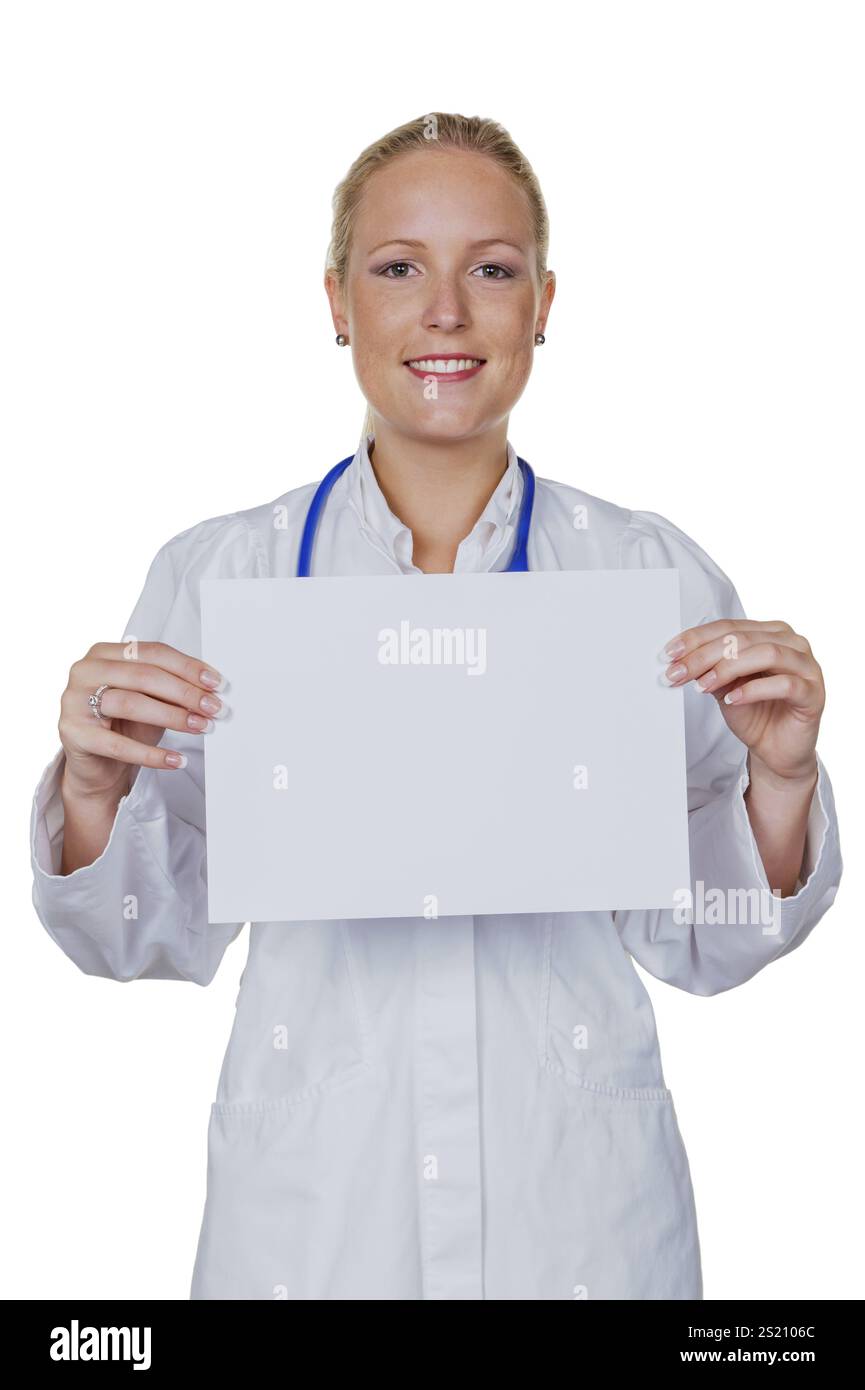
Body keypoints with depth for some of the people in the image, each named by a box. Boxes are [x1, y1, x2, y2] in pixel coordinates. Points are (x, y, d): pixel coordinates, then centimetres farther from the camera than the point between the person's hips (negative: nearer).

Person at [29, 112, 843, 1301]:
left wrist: (780, 778, -17)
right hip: (306, 1201, 0)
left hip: (578, 1197, 1)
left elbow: (699, 945, 0)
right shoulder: (213, 573, -5)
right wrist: (94, 788, -18)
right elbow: (155, 937, 0)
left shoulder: (654, 572, -4)